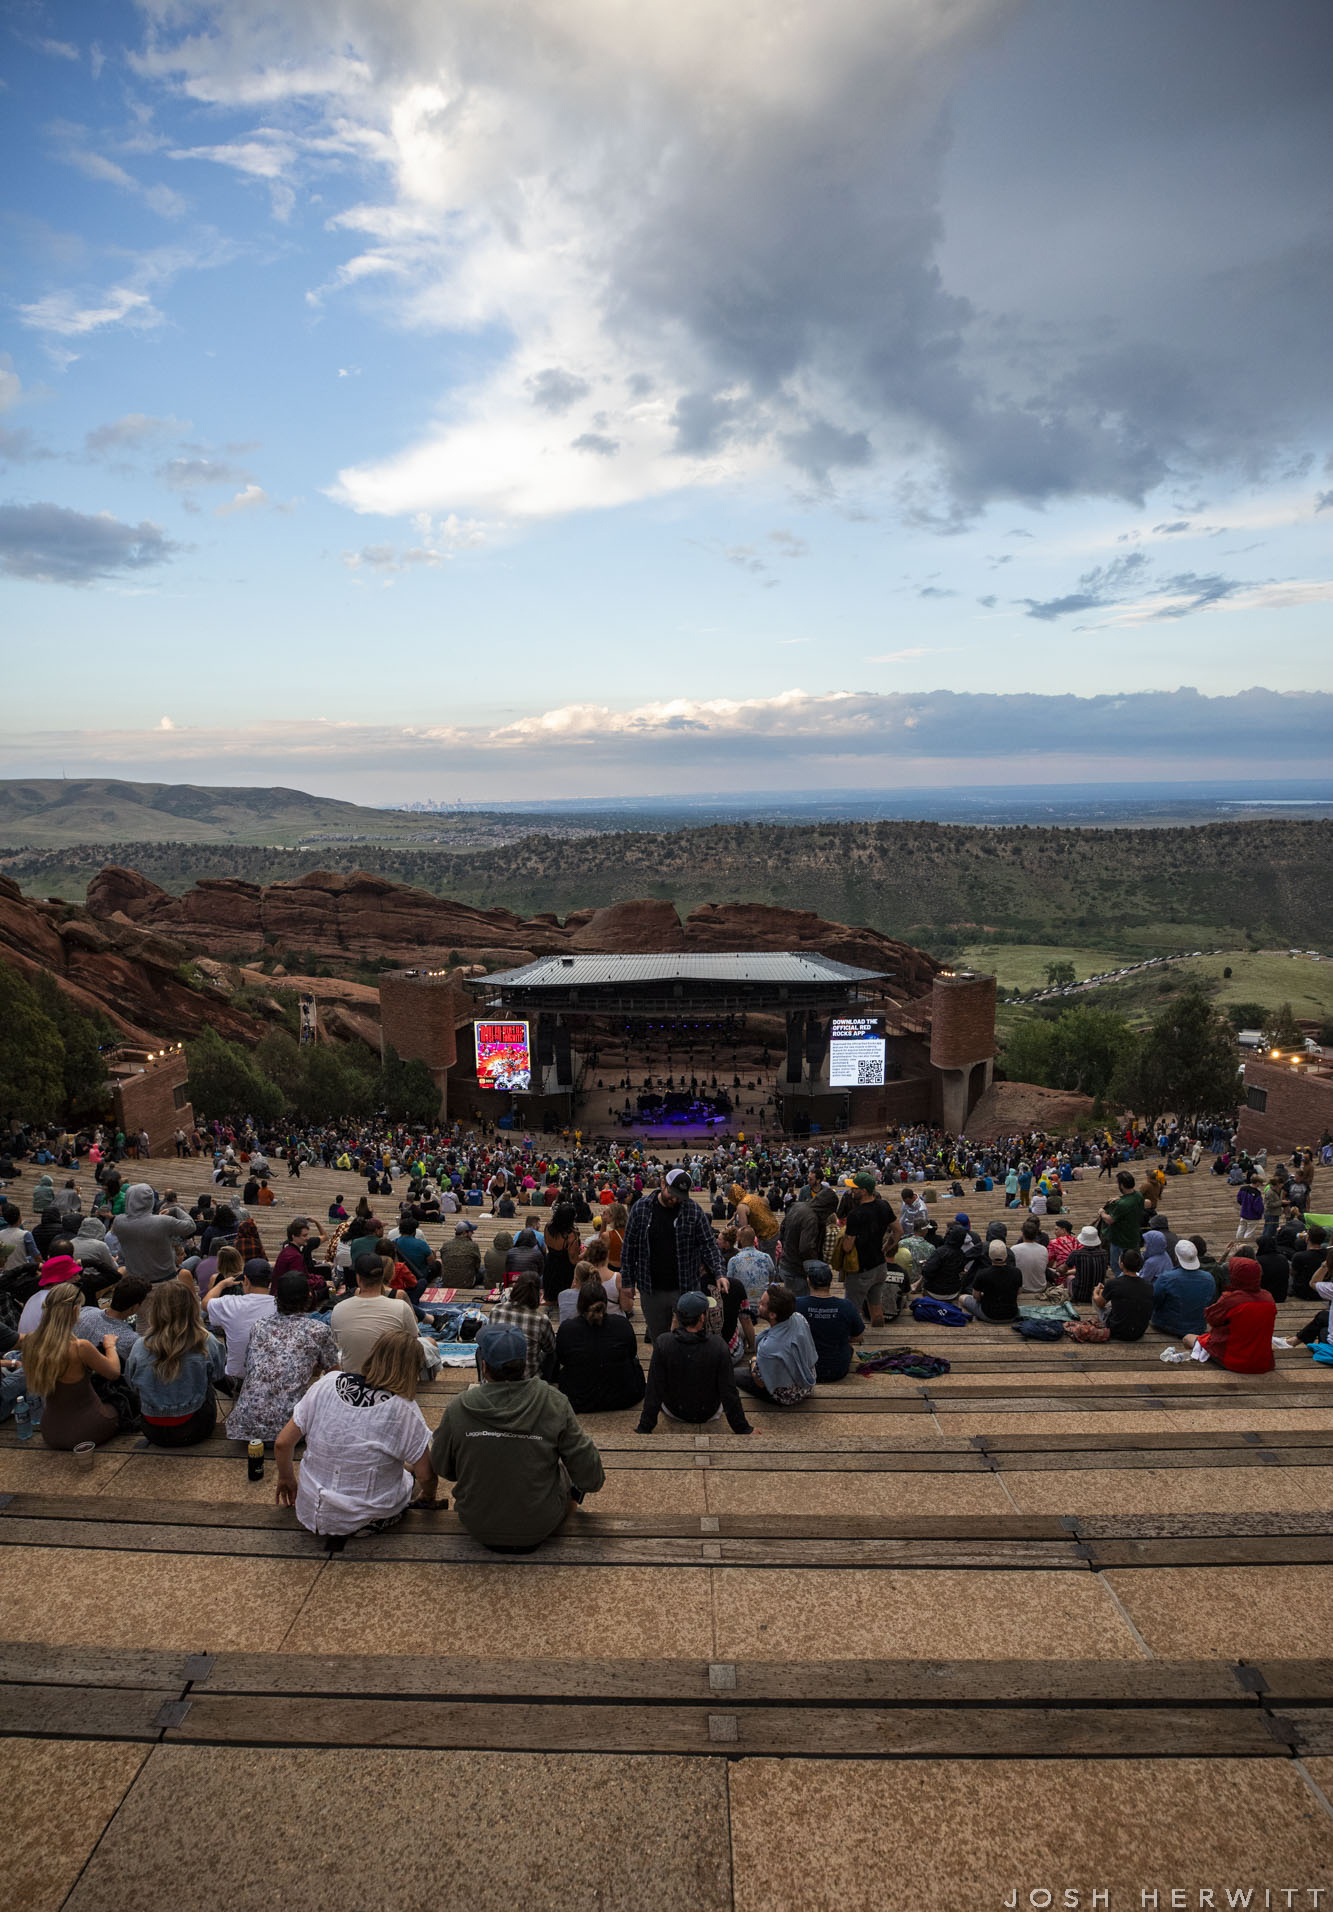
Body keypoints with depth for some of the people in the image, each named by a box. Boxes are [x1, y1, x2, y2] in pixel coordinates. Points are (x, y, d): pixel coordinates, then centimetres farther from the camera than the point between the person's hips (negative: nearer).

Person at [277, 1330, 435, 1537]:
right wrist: (429, 1495, 11)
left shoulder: (325, 1385, -11)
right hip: (367, 1522, -6)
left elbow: (282, 1444, -5)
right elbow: (426, 1475, -12)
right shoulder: (403, 1409, -21)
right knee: (408, 1470, 24)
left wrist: (286, 1479, 16)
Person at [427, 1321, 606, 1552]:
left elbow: (441, 1467, -2)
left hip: (477, 1526, 1)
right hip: (539, 1528, -1)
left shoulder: (458, 1408, -18)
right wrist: (596, 1479, 13)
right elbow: (585, 1466, -10)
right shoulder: (554, 1403, -20)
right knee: (566, 1471, 26)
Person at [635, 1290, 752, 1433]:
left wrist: (644, 1428, -8)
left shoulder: (662, 1343, -25)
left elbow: (654, 1391, -19)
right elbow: (729, 1392, -20)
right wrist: (742, 1429, -7)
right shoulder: (718, 1345, -27)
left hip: (674, 1411, 1)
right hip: (709, 1413, 0)